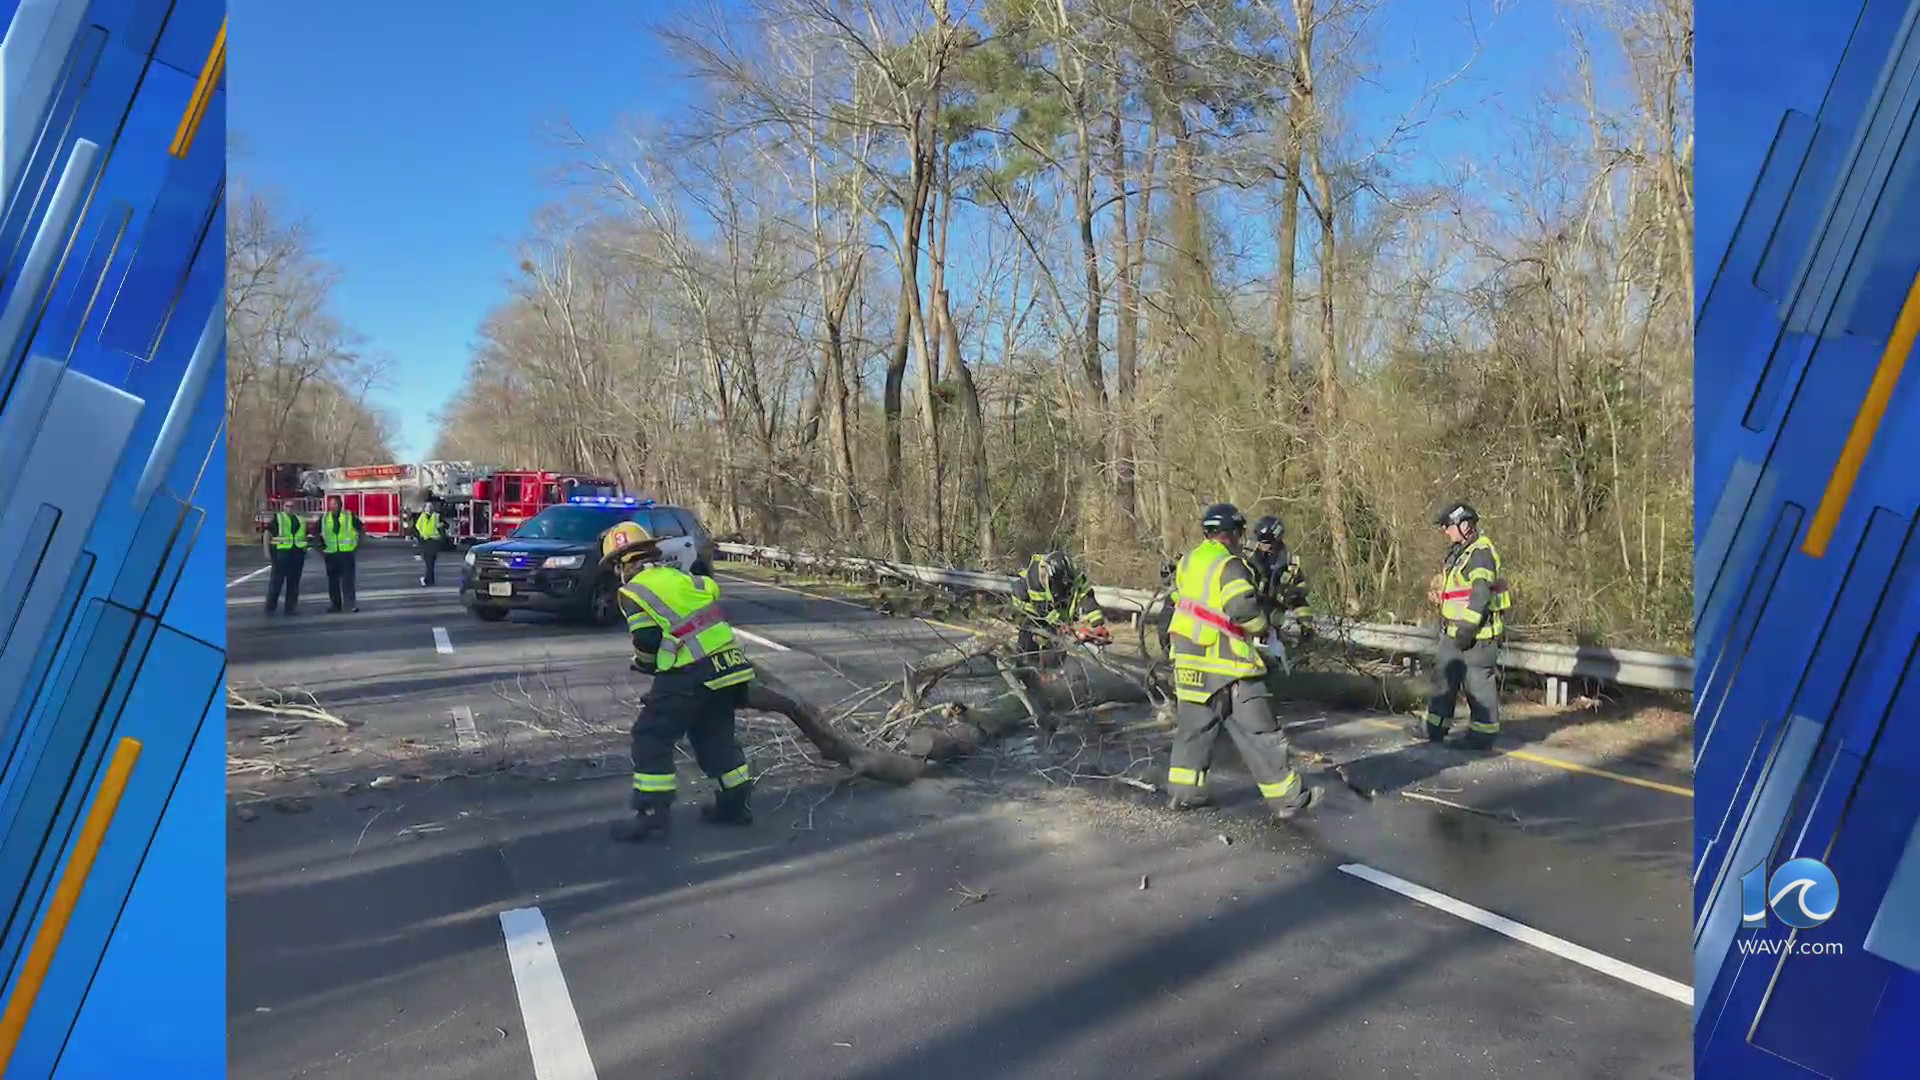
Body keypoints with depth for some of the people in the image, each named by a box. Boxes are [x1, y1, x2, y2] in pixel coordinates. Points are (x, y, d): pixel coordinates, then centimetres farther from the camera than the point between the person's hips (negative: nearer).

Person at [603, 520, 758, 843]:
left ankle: (652, 814, 2)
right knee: (716, 735, 22)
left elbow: (647, 641, -8)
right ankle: (736, 803, 29)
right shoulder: (682, 577, 17)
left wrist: (642, 663, 15)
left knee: (651, 739, 4)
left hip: (688, 674, -7)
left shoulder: (633, 591, -2)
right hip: (729, 665, 7)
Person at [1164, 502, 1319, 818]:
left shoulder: (1187, 562, 10)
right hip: (1227, 667, -7)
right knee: (1260, 732, 1)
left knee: (1193, 727, 16)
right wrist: (1261, 627, -3)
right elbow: (1245, 608, -22)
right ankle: (1289, 797, 7)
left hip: (1188, 662, 7)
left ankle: (1184, 792, 18)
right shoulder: (1229, 565, -14)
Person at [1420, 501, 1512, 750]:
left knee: (1479, 683, -2)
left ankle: (1483, 735, 7)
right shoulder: (1458, 553, 15)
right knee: (1446, 677, 15)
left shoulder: (1480, 554, -17)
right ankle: (1434, 728, 24)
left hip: (1476, 633, -10)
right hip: (1454, 632, 10)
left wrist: (1467, 628, -25)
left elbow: (1481, 594, -24)